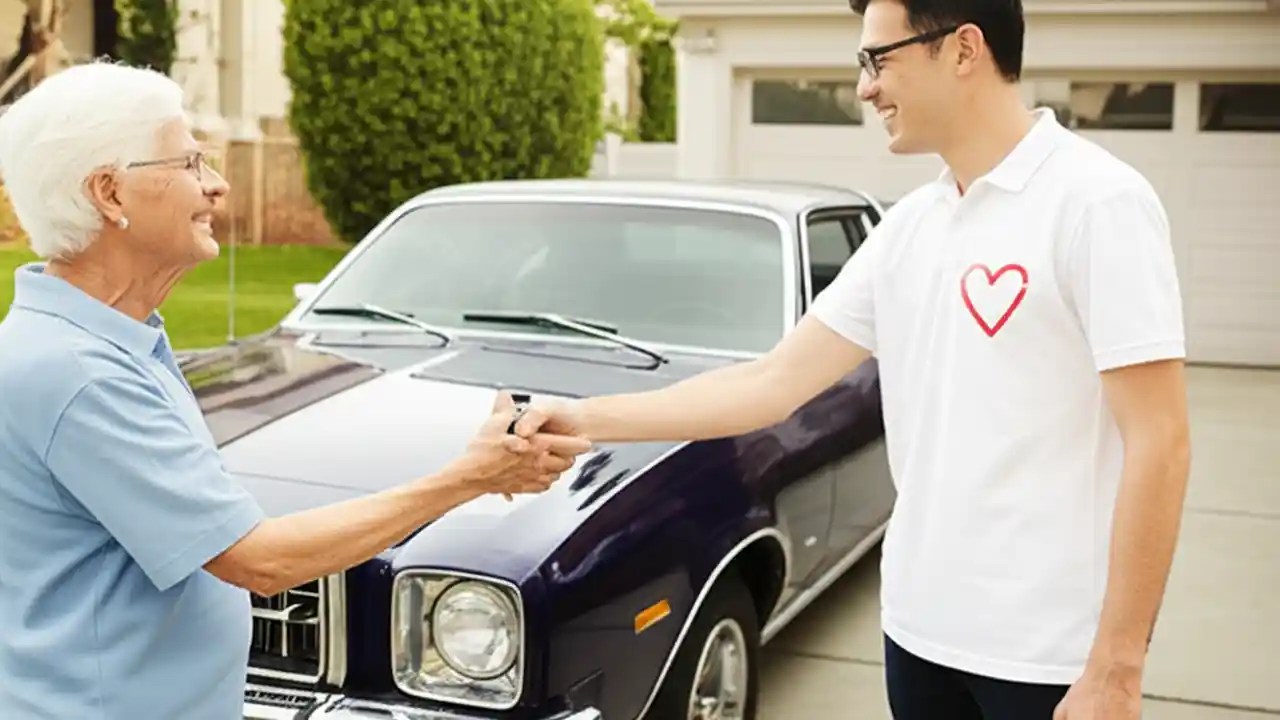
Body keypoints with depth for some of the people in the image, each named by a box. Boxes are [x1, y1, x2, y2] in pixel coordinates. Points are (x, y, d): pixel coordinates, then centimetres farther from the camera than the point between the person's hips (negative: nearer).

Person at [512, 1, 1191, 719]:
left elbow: (1158, 442, -15)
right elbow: (775, 382, 8)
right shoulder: (908, 226, 8)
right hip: (920, 627, 7)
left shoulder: (1097, 201, -13)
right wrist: (586, 418, 2)